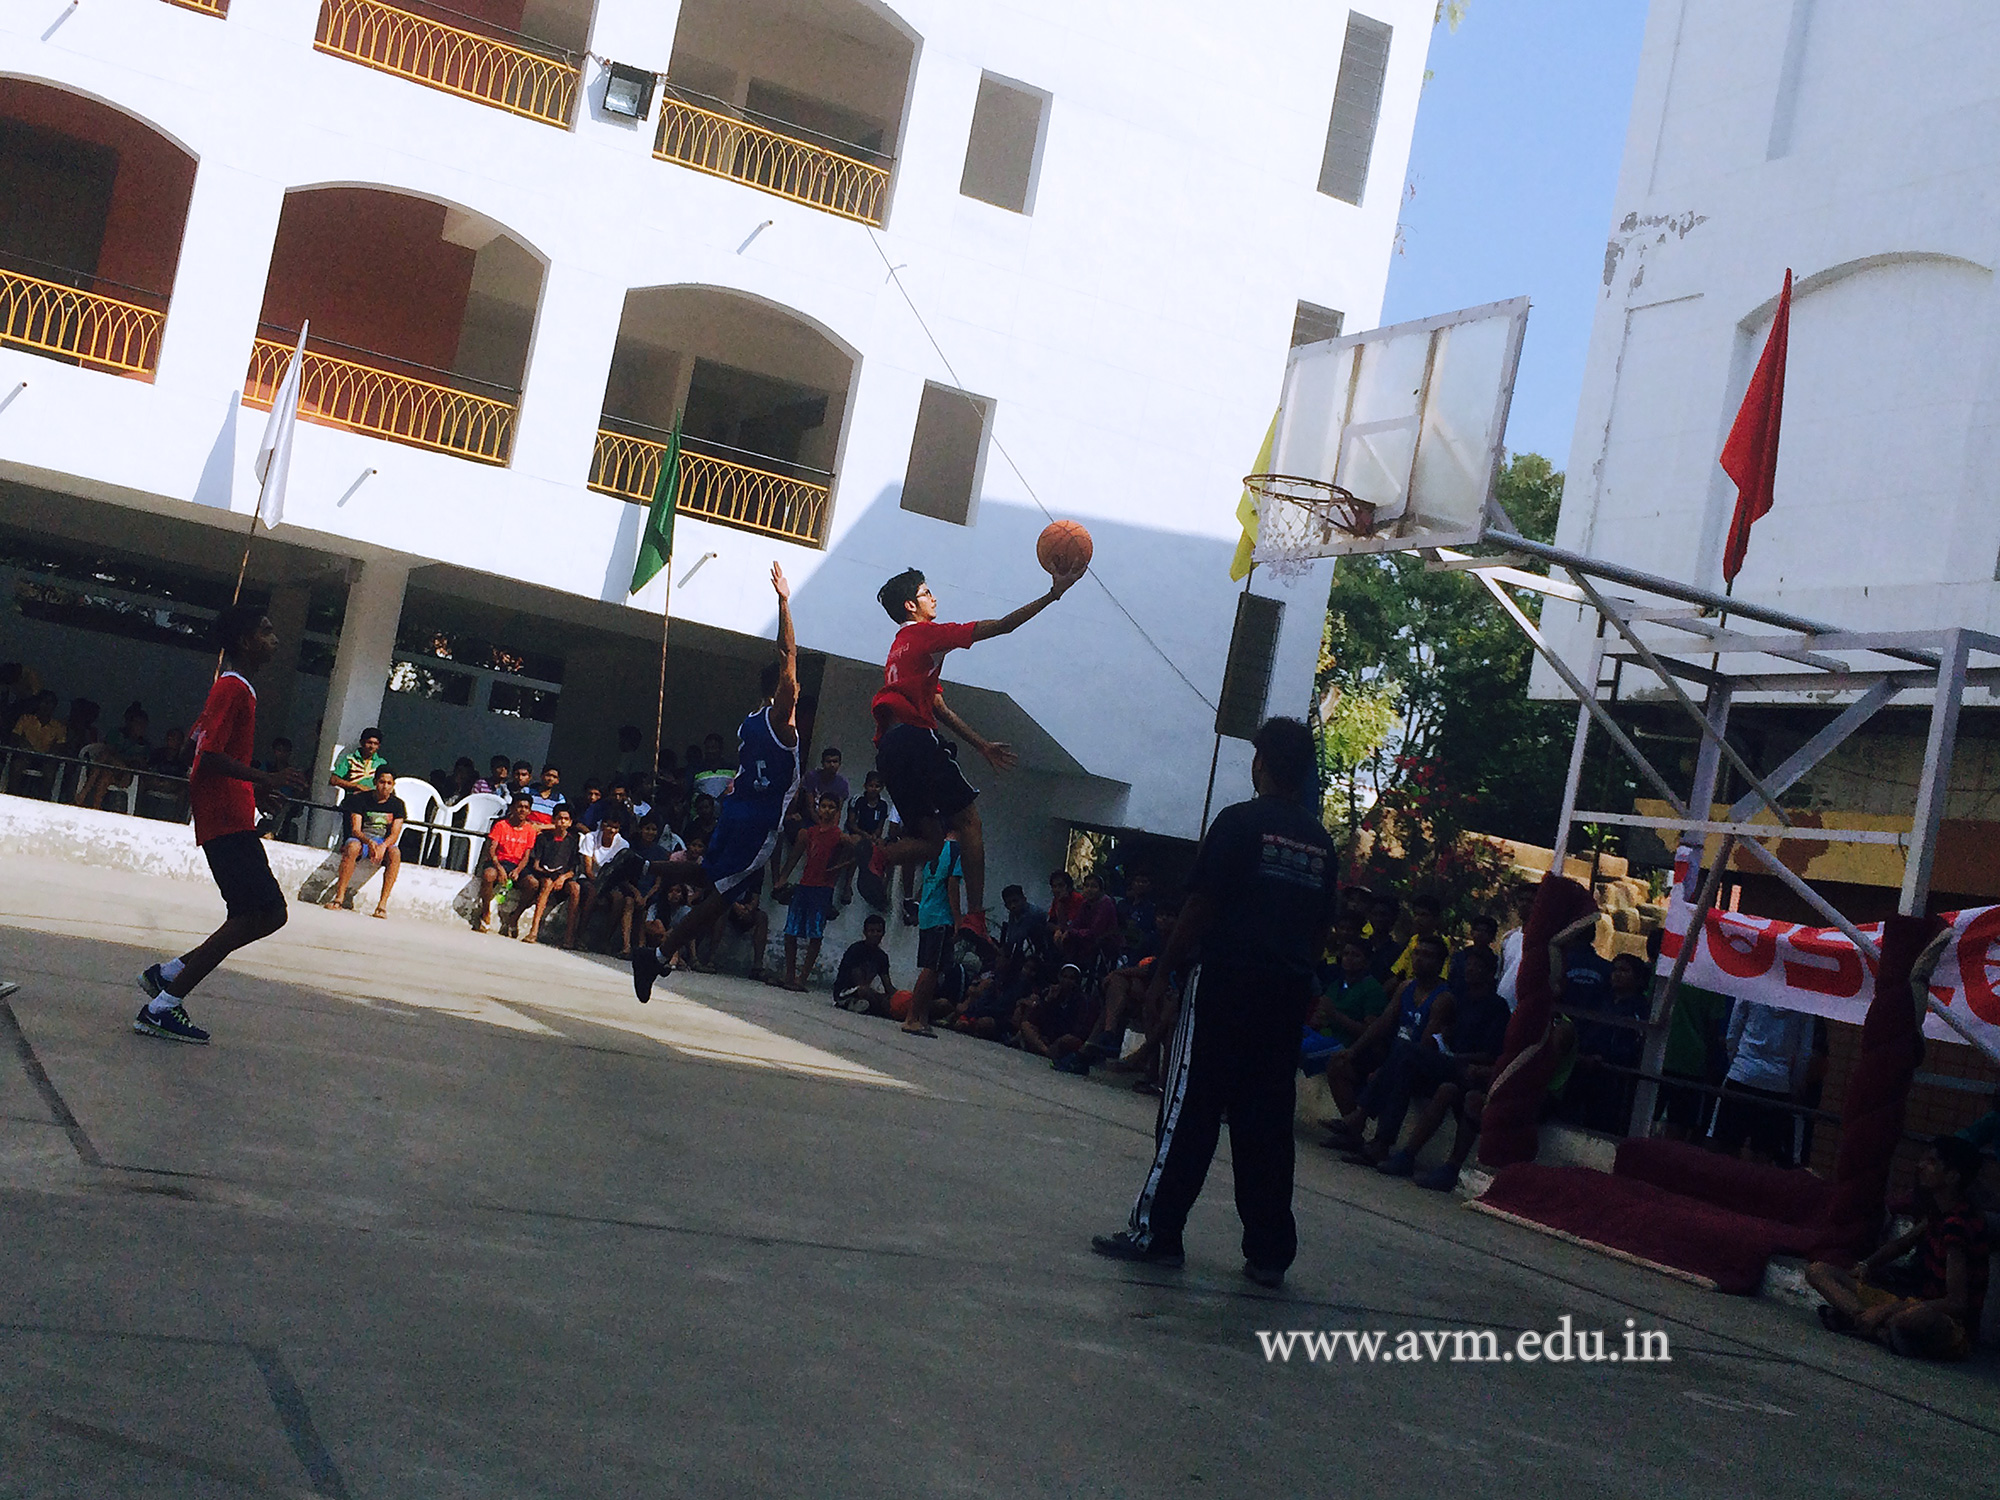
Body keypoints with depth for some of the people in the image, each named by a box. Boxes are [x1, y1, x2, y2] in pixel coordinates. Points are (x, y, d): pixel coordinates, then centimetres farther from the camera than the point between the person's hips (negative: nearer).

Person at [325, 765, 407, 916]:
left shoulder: (397, 804, 1)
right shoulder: (361, 799, -5)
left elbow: (395, 834, -7)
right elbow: (355, 830, -12)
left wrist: (383, 846, -30)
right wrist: (369, 842, -33)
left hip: (384, 842, 1)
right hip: (361, 838, -1)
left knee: (395, 853, -33)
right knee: (352, 847, -37)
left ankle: (382, 904, -36)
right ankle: (339, 898, -37)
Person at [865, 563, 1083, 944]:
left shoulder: (902, 645, 29)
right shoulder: (925, 634, 3)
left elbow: (938, 708, 30)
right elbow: (1000, 627, -1)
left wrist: (983, 746, 29)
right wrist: (1053, 594, 2)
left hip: (888, 750, 9)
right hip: (913, 738, -9)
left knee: (931, 841, 9)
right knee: (968, 819, -4)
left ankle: (877, 856, -17)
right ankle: (976, 916, -12)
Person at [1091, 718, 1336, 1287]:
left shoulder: (1239, 822, -7)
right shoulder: (1321, 842, 10)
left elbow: (1201, 905, -10)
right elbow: (1322, 930, 13)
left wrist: (1164, 970, -4)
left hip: (1227, 983, -5)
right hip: (1288, 994, 5)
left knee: (1189, 1111, 0)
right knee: (1267, 1122, 8)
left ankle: (1156, 1231, 1)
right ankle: (1270, 1251, 10)